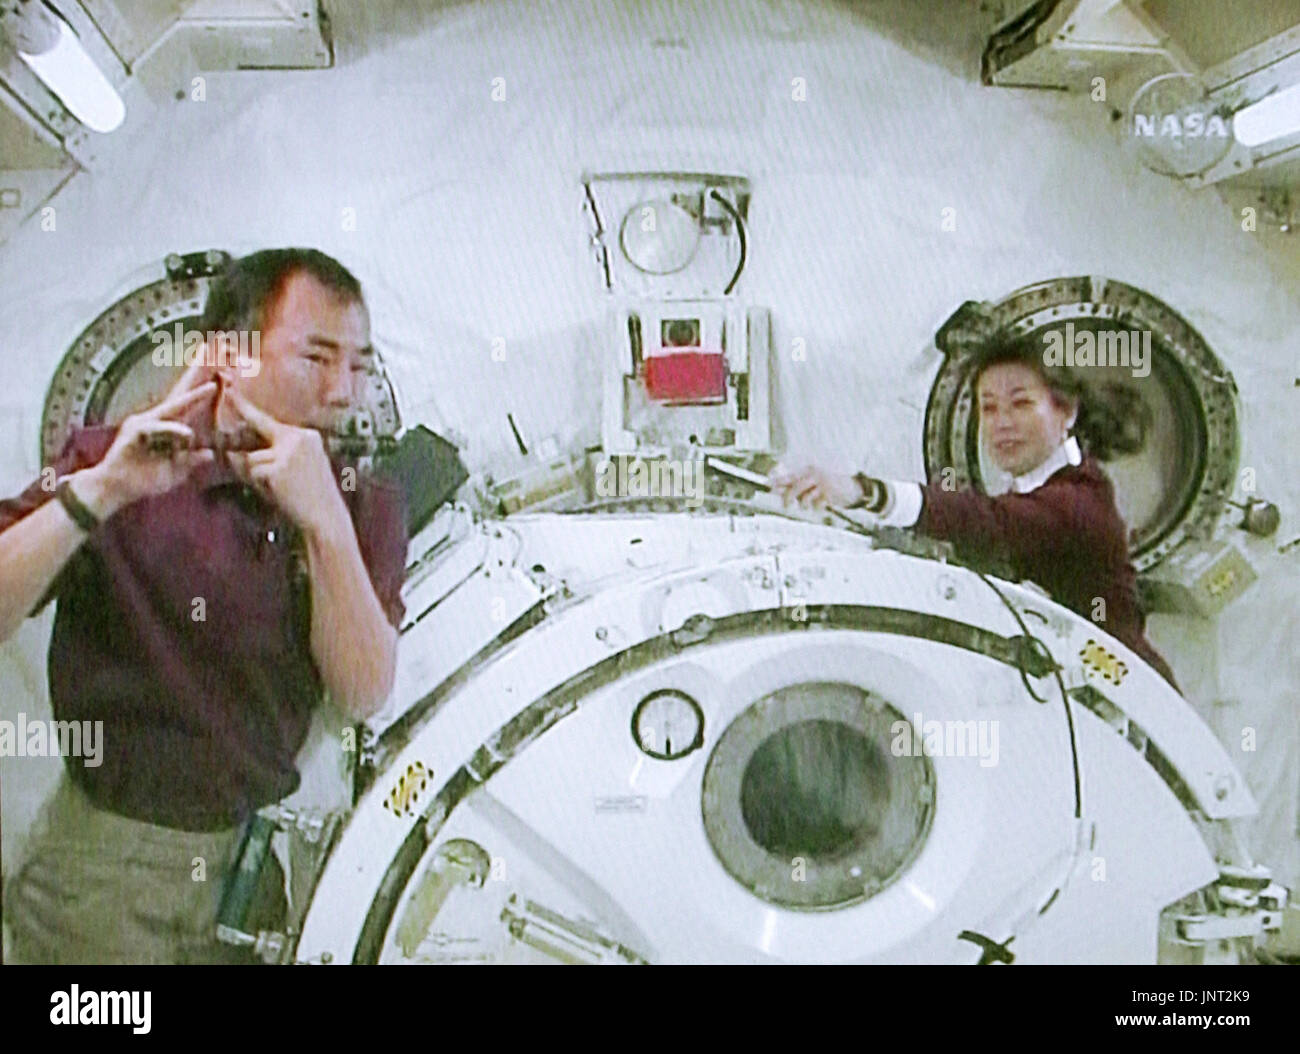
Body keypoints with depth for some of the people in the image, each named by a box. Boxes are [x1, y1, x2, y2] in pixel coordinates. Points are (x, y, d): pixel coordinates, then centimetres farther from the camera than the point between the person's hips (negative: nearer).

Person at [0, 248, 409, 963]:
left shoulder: (362, 506, -2)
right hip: (104, 871, -2)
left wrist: (325, 523, -25)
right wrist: (99, 493, -30)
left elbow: (363, 696, -14)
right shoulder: (109, 463, -8)